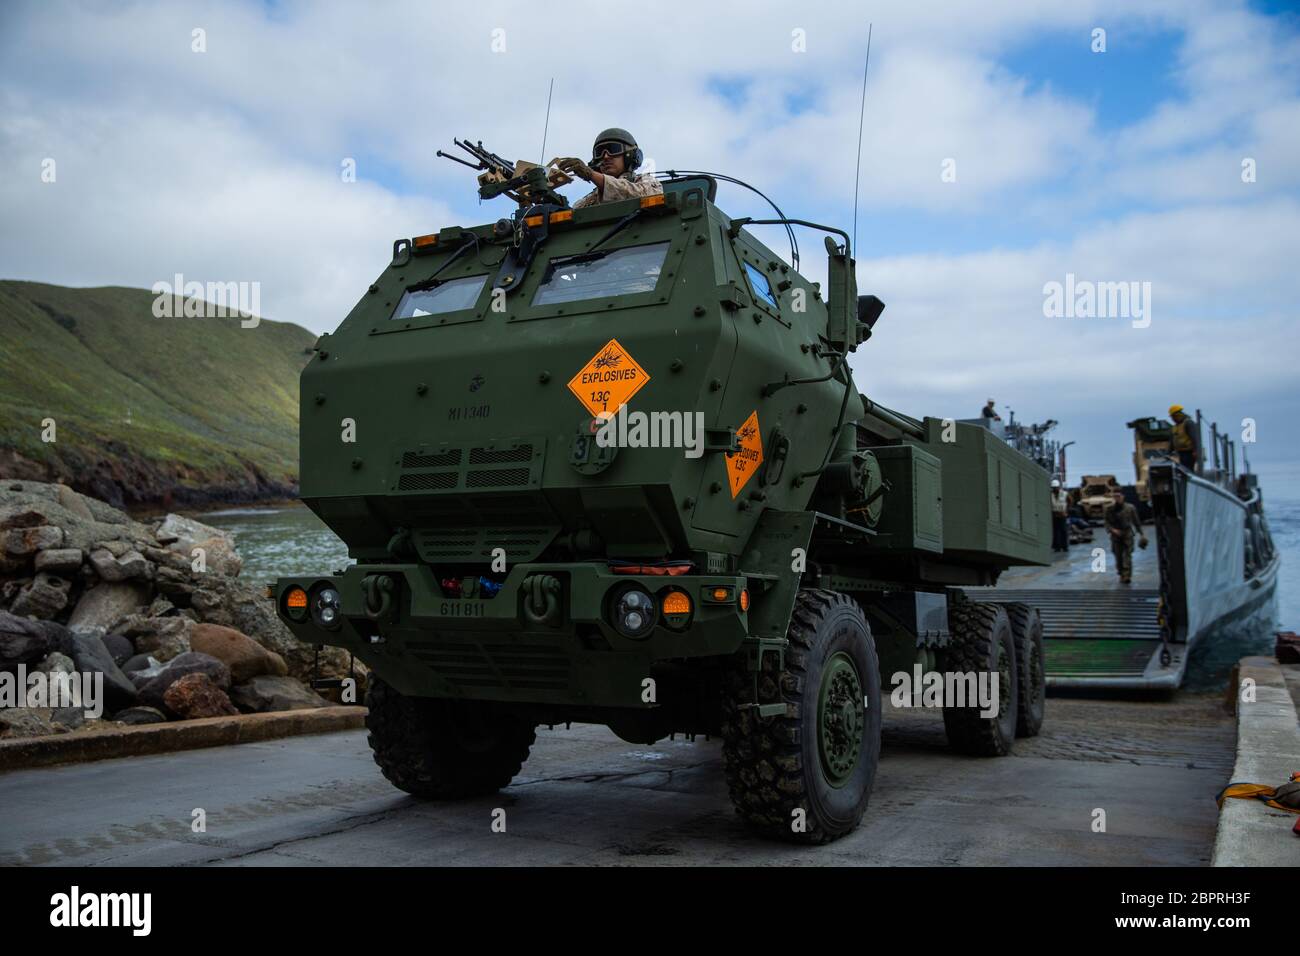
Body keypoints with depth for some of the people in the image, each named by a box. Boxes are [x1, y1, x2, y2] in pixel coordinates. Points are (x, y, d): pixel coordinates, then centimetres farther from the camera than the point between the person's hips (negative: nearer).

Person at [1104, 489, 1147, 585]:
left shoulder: (1130, 508, 2)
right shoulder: (1110, 509, 4)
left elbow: (1136, 521, 8)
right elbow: (1107, 523, 6)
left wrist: (1141, 534, 9)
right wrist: (1113, 530, -13)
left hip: (1127, 535, -2)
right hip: (1116, 536, 2)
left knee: (1127, 556, -12)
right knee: (1118, 557, 4)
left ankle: (1127, 576, -18)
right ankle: (1121, 575, 18)